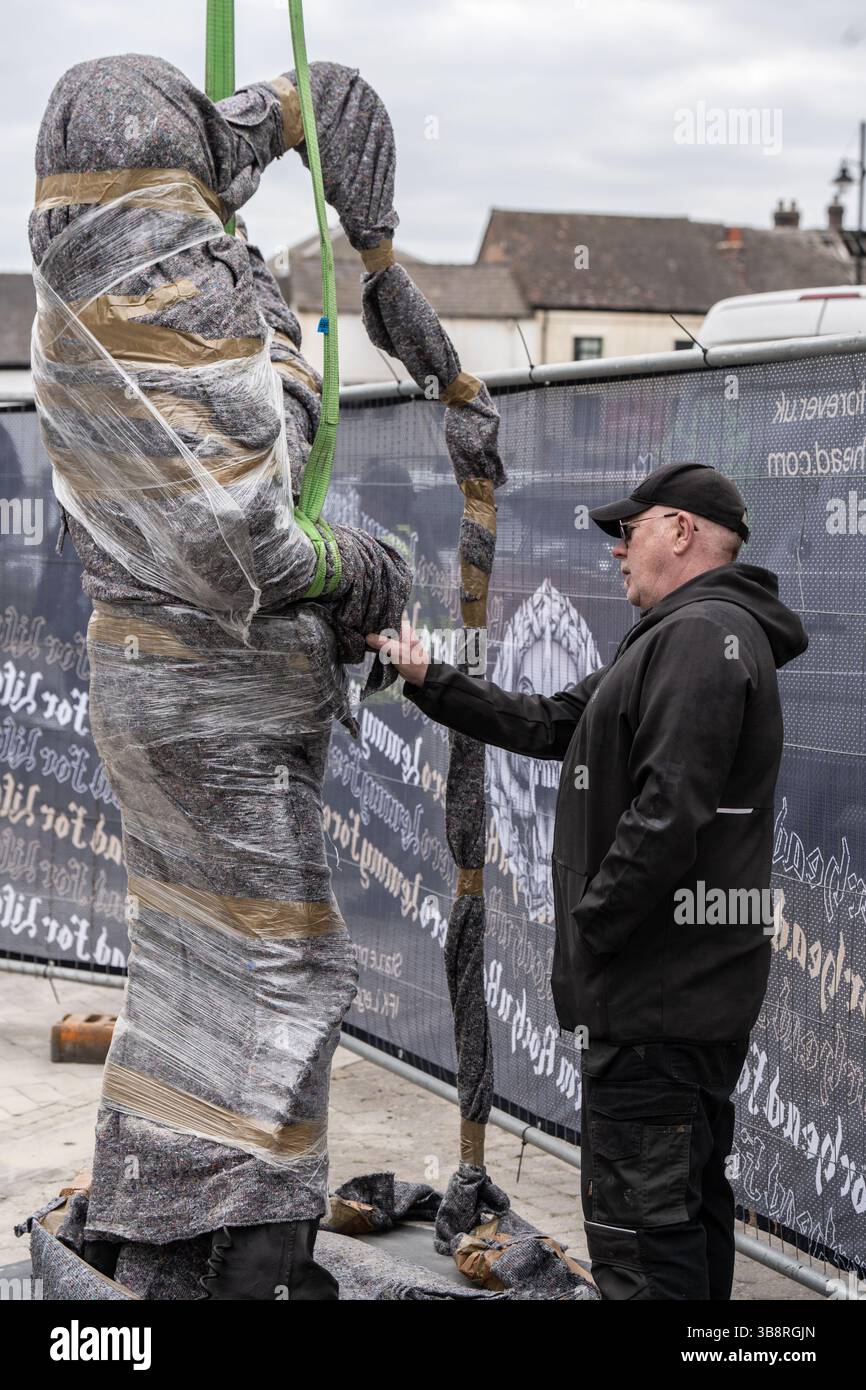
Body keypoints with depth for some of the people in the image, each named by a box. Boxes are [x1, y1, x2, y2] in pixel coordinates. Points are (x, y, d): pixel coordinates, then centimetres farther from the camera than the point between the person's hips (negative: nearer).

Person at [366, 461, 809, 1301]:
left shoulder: (701, 633, -16)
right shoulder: (679, 637, 19)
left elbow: (668, 814, -25)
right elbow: (549, 726, 22)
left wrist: (588, 928, -17)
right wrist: (426, 681, 19)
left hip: (656, 985, -11)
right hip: (701, 986, 11)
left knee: (639, 1229, -9)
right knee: (690, 1202, 19)